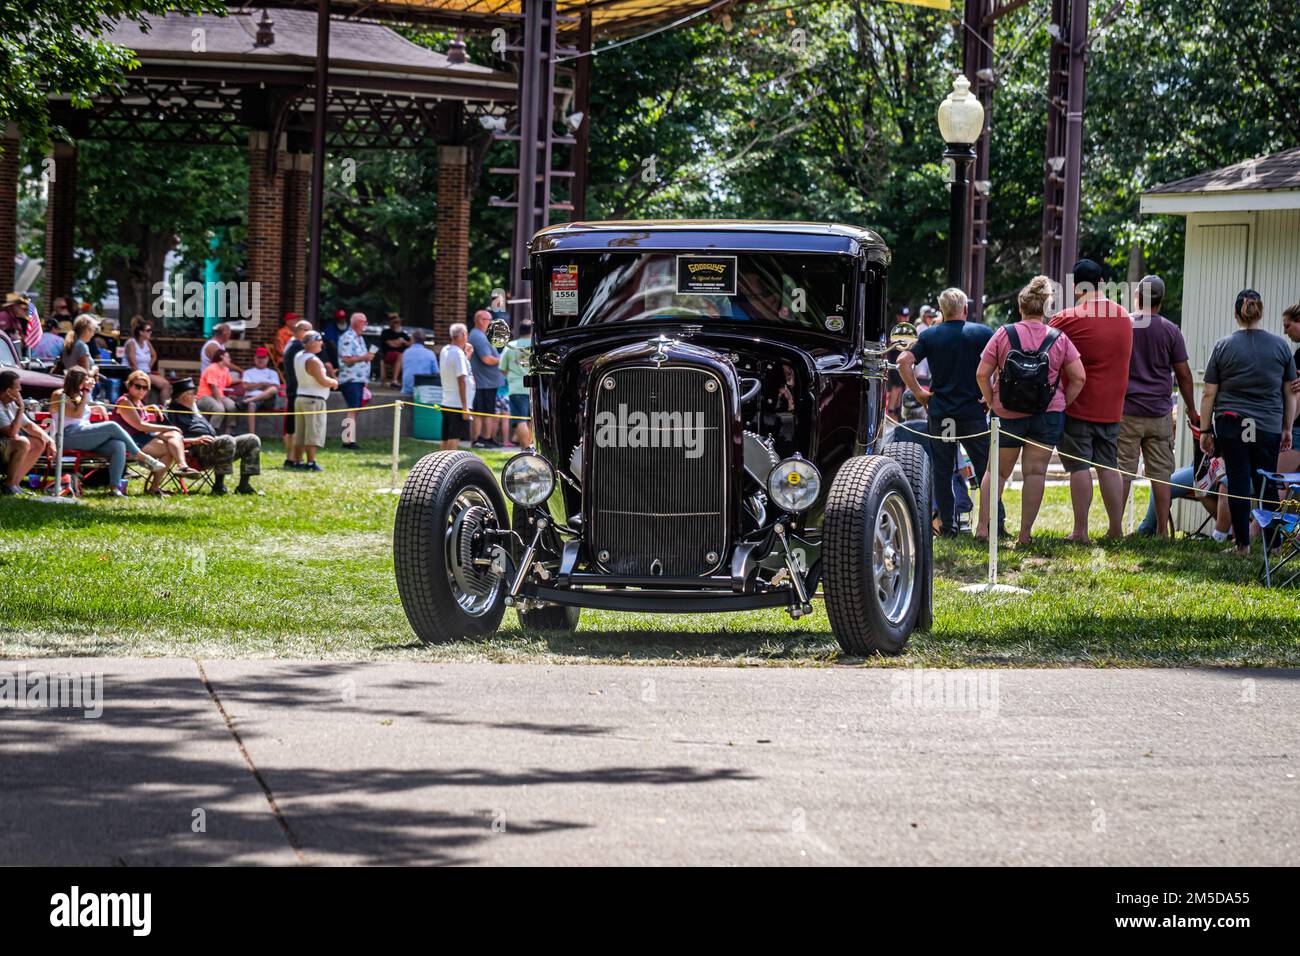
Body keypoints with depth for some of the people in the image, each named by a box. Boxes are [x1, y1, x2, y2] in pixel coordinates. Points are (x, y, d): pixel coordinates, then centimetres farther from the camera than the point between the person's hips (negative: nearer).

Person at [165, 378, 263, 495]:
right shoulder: (171, 412, 4)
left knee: (252, 440, -3)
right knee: (227, 440, -37)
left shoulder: (194, 411, 33)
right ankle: (218, 486, -33)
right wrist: (195, 441, -20)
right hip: (197, 451, -9)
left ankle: (243, 485, -10)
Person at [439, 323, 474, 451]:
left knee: (446, 439, 13)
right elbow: (461, 380, -18)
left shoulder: (445, 350, 11)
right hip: (458, 404, -9)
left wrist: (466, 355, 18)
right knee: (454, 440, -8)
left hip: (446, 403, 9)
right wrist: (465, 407, -18)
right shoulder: (458, 354, -15)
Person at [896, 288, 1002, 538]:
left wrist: (918, 392, 1)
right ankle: (996, 524, 4)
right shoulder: (981, 333, 0)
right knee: (986, 469, 6)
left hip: (939, 412, 1)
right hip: (973, 412, -1)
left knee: (942, 472, 7)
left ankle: (948, 526, 6)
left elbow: (903, 362, -7)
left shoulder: (929, 336, 3)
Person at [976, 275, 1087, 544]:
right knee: (1035, 471, 3)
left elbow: (982, 374, -5)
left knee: (998, 471, 13)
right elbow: (1079, 378, -3)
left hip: (1008, 414, 0)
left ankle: (983, 527, 8)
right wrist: (1062, 405, 7)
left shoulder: (1003, 334, -3)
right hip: (1048, 415, 0)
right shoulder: (1060, 339, -1)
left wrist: (992, 402, 6)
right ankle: (1025, 534, 0)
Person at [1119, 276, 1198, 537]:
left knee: (1122, 471, 1)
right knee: (1161, 473, 3)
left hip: (1127, 410, -1)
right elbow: (1183, 374, 3)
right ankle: (1162, 530, 3)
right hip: (1160, 413, 1)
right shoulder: (1171, 331, 0)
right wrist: (1191, 409, 13)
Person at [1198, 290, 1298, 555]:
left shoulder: (1222, 347, 0)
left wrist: (1206, 430, 7)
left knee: (1238, 483, 3)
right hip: (1269, 428, 1)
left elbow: (1209, 394, 0)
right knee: (1266, 484, 8)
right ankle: (1273, 545, 8)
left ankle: (1243, 544, 4)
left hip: (1230, 425, -1)